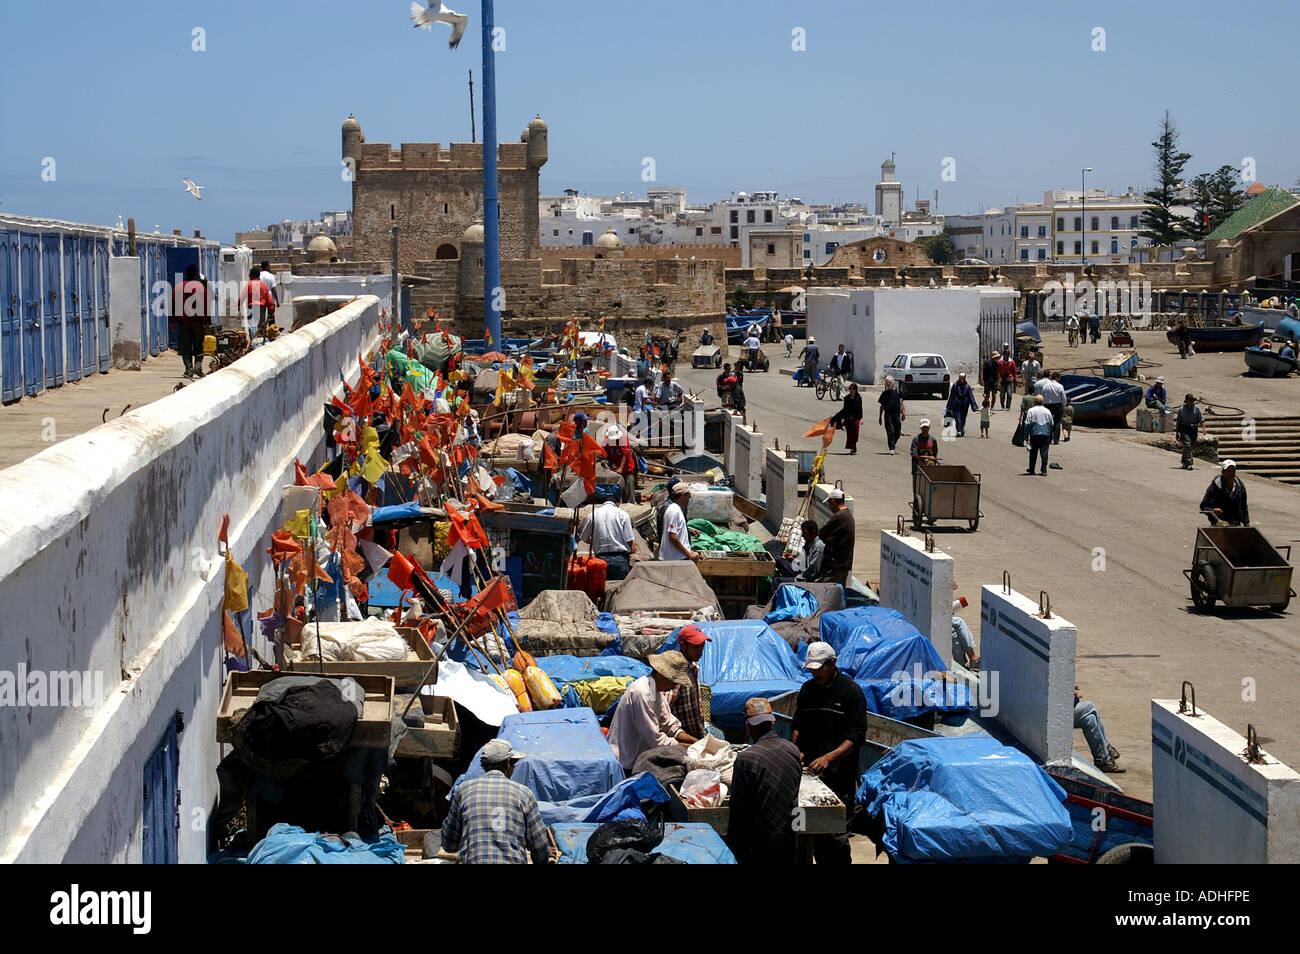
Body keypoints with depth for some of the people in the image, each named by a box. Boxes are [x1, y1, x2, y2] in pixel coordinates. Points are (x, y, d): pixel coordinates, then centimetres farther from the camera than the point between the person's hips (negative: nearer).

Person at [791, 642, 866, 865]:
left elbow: (857, 736, -7)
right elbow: (798, 726, 23)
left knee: (837, 835, -9)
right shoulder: (807, 690, 13)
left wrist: (829, 757, -17)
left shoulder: (851, 691, -3)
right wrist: (797, 750, 4)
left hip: (840, 774, -5)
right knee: (815, 830, 3)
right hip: (811, 771, 5)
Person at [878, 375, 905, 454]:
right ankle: (891, 449, -10)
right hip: (888, 414, -1)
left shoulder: (897, 392, 7)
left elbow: (901, 403, 12)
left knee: (897, 432, 4)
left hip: (897, 414, 1)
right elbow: (882, 405, 11)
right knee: (890, 431, -10)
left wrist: (903, 413, 3)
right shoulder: (884, 393, 7)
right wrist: (880, 417, 10)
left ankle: (893, 445, 27)